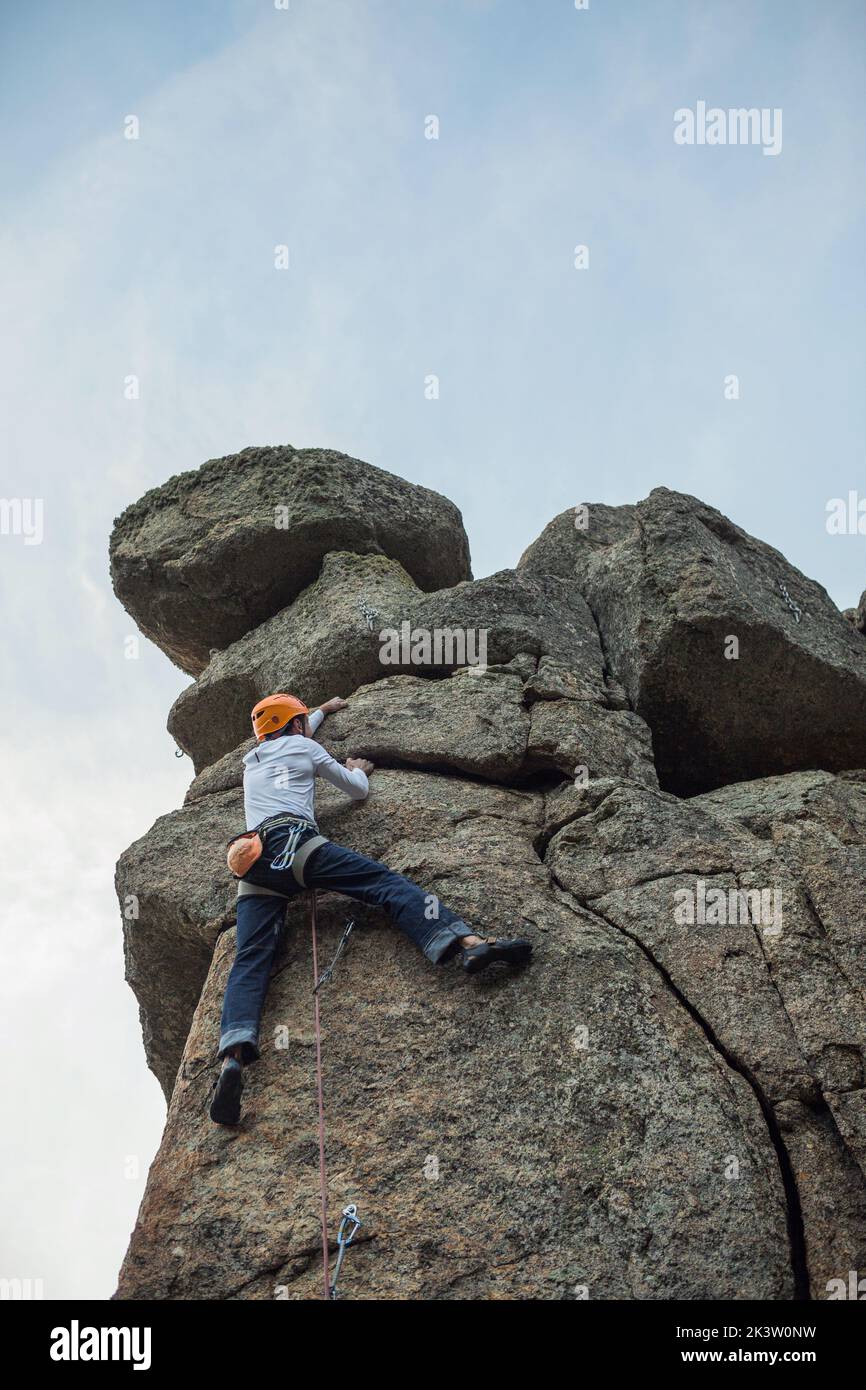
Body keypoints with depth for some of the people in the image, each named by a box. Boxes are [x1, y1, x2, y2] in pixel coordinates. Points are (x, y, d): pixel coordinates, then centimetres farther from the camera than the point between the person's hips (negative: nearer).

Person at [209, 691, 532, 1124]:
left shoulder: (251, 760, 36)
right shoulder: (304, 747, 20)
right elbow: (359, 790, 28)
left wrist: (324, 710, 76)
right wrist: (357, 769, 51)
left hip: (254, 866, 5)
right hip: (295, 840, -4)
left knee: (250, 961, -11)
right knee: (388, 883, -13)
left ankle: (233, 1057, -36)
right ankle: (469, 942, -35)